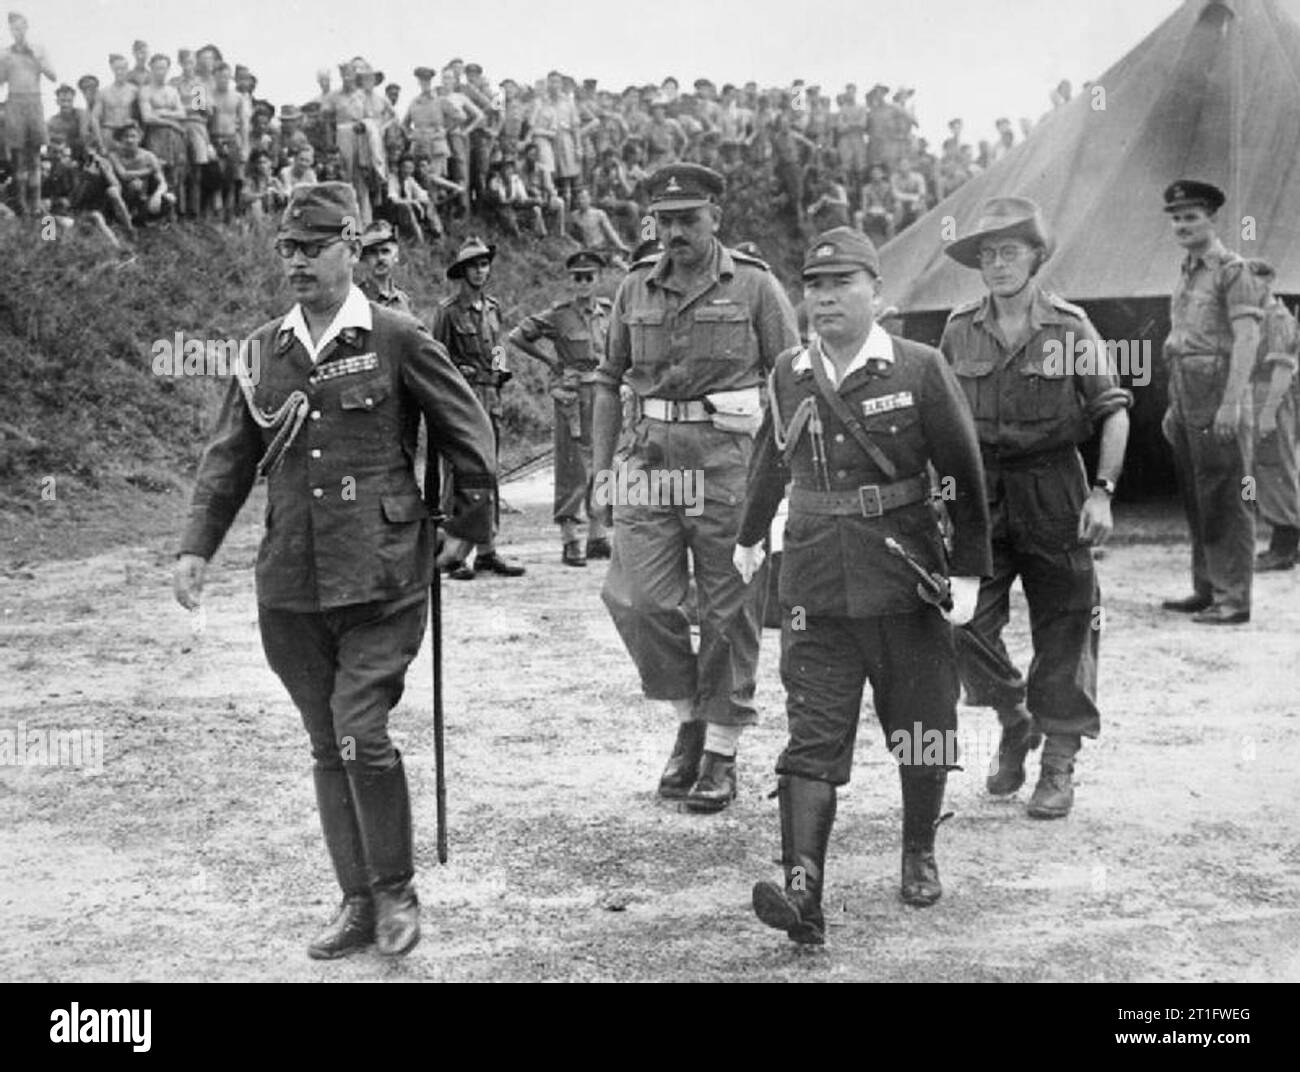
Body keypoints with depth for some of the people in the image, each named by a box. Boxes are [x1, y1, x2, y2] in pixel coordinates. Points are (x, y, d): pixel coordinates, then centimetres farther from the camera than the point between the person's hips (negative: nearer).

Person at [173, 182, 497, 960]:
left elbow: (469, 431, 3)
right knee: (327, 748, 10)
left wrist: (469, 526, 7)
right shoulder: (265, 350, 8)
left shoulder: (397, 340, -4)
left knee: (361, 735, -11)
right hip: (292, 584, 5)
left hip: (380, 576, -5)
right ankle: (359, 904, 22)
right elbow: (230, 456, 13)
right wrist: (198, 546, 5)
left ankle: (397, 894, 10)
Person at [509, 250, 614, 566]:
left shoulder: (608, 311, 7)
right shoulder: (559, 315, -7)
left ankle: (598, 537, 18)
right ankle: (570, 542, 1)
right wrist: (550, 361, 0)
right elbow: (516, 337, -4)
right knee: (573, 468, -3)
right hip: (573, 396, -5)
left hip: (603, 394, 5)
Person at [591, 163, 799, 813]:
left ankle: (722, 753, 16)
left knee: (729, 611, 2)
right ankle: (689, 719, 17)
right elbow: (610, 381, 18)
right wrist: (601, 466, 11)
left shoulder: (754, 288, 1)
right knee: (637, 599, -6)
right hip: (652, 459, 3)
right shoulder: (635, 291, 11)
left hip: (730, 461, -3)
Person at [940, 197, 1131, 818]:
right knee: (966, 623, -5)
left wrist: (1102, 491, -11)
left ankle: (1058, 765, 15)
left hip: (1052, 489, -2)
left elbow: (1113, 411, -2)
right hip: (980, 489, 2)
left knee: (1063, 627, 2)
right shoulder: (959, 331, 4)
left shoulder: (1069, 327, -3)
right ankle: (1013, 721, 22)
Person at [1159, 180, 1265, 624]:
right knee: (1195, 500, 12)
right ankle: (1206, 590, 19)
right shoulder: (1185, 272, 17)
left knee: (1224, 502, -7)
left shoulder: (1232, 270, -8)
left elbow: (1246, 338, -16)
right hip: (1186, 395, 9)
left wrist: (1232, 403, -23)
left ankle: (1232, 599, -4)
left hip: (1218, 394, -9)